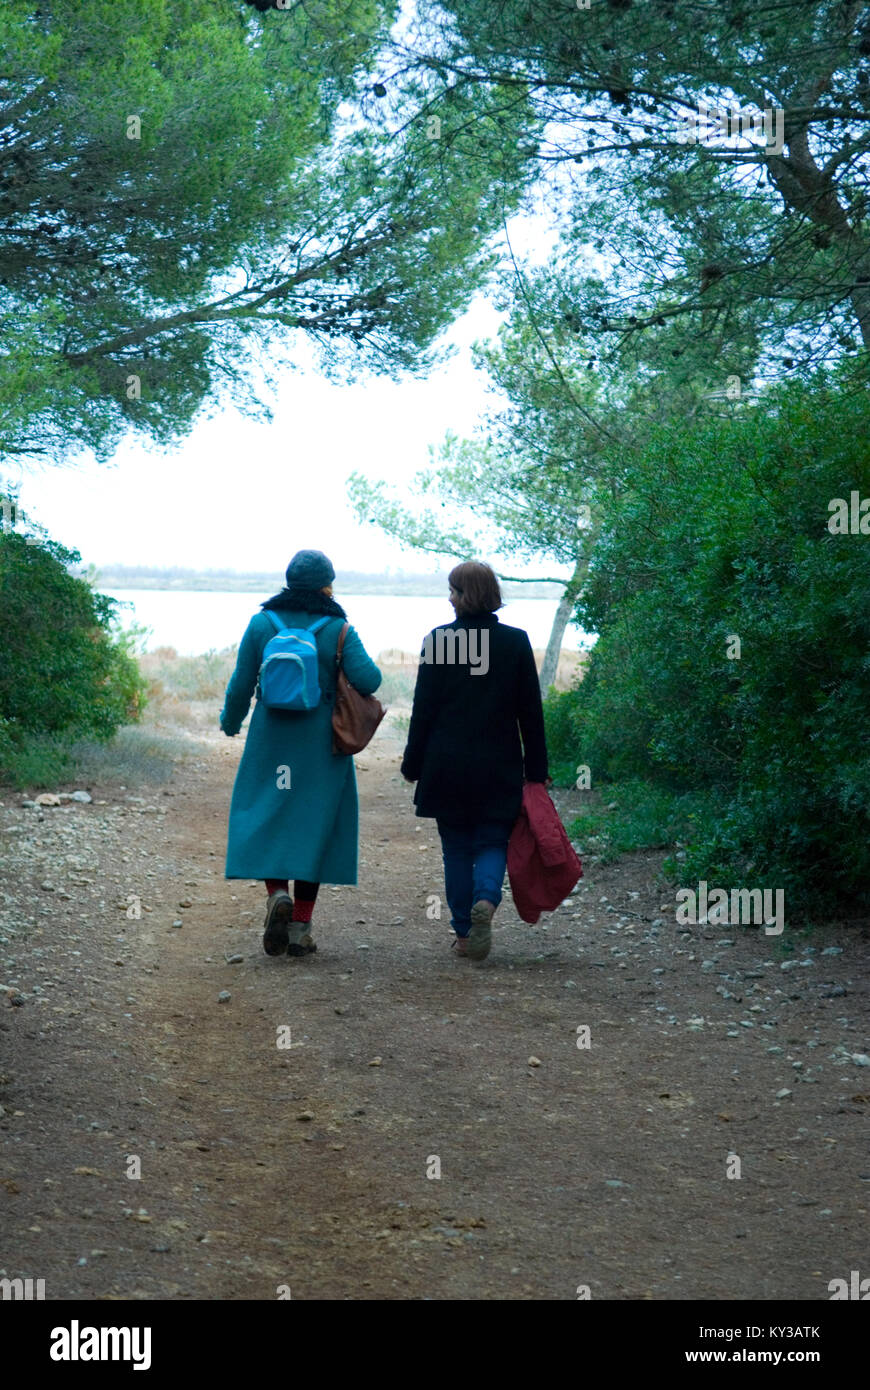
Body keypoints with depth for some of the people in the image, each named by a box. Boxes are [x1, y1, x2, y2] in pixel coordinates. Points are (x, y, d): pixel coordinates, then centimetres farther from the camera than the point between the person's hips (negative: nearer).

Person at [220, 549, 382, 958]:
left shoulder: (261, 623, -1)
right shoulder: (337, 629, -6)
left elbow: (241, 684, 2)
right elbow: (368, 680, -14)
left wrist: (230, 721, 19)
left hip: (270, 740, 1)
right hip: (321, 743, -1)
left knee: (265, 817, 12)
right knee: (314, 823, 6)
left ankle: (278, 894, -13)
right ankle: (300, 928, 6)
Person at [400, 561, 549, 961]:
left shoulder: (438, 640, -5)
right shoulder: (516, 641, -1)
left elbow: (424, 707, -3)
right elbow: (531, 712, 1)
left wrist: (413, 764, 5)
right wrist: (536, 769, 7)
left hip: (447, 765, 0)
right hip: (499, 767, 0)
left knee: (456, 847, 10)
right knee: (492, 842, 9)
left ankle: (463, 933, 11)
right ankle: (486, 899, -21)